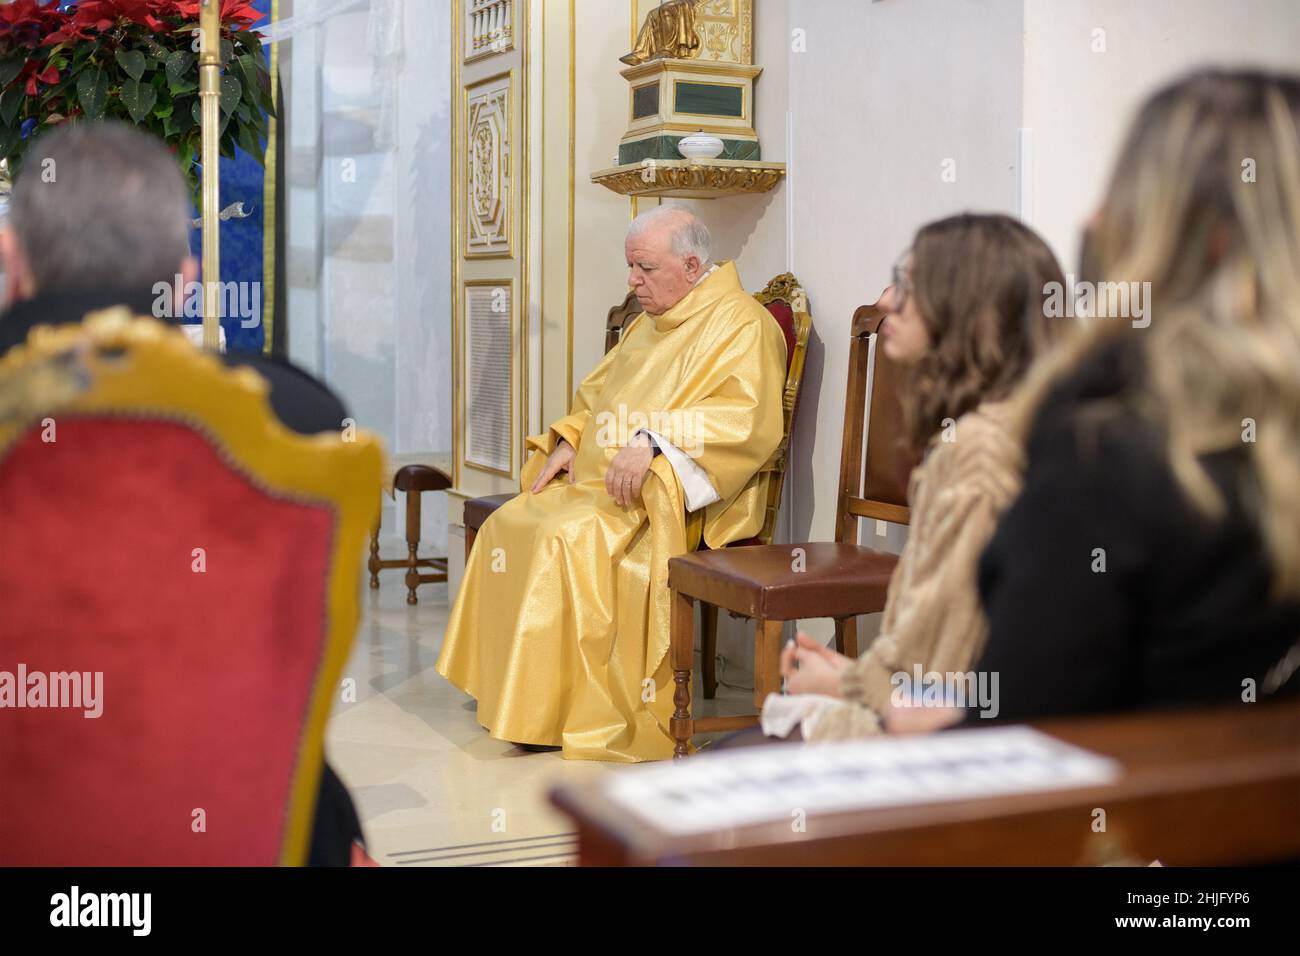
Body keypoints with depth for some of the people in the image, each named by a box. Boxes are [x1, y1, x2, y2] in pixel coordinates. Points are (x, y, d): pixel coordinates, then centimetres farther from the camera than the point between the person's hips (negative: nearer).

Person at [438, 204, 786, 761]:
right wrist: (569, 442, 10)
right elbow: (596, 395, 30)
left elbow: (748, 418, -23)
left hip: (674, 499, -9)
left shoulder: (740, 325, -8)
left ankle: (579, 715, -19)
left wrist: (655, 436, -32)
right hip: (600, 483, 9)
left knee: (567, 539, -29)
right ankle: (508, 694, -1)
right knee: (506, 525, -5)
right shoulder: (650, 324, 21)